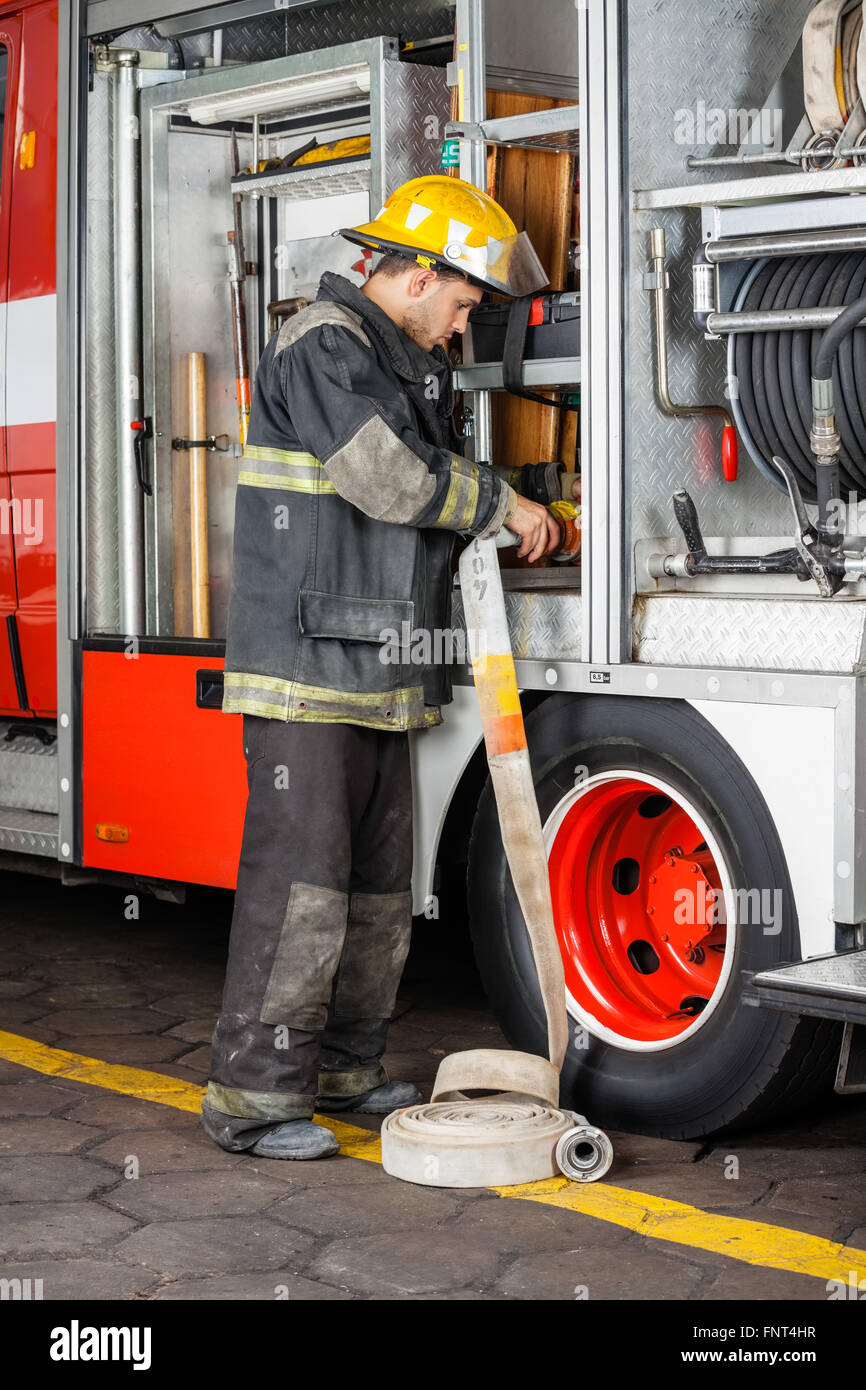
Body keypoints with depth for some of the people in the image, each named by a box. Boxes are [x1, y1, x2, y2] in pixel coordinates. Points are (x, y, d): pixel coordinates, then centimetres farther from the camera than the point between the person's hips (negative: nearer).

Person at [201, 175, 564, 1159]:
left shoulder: (413, 365, 20)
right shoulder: (322, 348, -11)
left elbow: (430, 485, 26)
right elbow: (390, 479, -20)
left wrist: (521, 522, 10)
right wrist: (504, 506, -8)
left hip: (378, 672, 10)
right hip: (305, 667, -10)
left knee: (378, 878, 12)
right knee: (300, 876, -10)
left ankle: (343, 1069, 22)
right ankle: (250, 1095, -5)